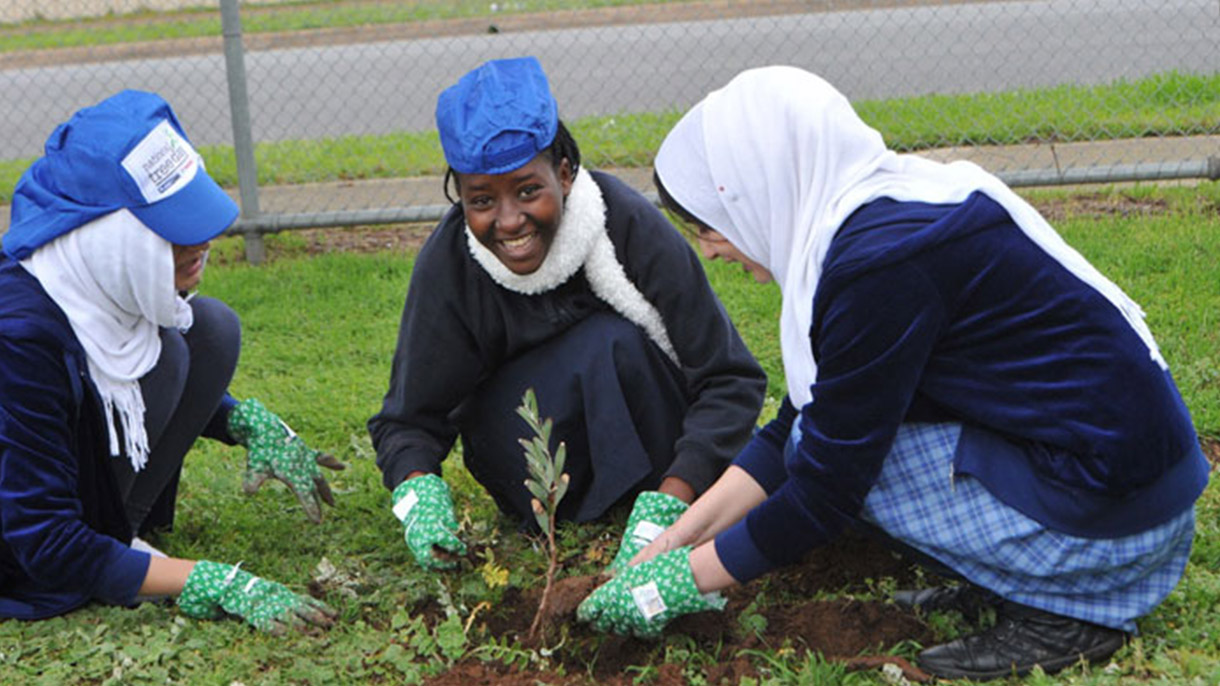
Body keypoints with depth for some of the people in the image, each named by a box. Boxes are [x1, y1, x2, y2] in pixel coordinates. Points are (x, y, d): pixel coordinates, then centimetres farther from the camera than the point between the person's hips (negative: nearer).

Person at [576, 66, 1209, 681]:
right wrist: (676, 539, 9)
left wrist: (680, 583, -5)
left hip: (1110, 506, -9)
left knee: (840, 444, -6)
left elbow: (825, 489, -17)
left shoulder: (882, 263, -23)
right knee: (834, 422, 9)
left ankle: (1062, 604, -1)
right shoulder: (884, 207, 6)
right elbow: (792, 430, 11)